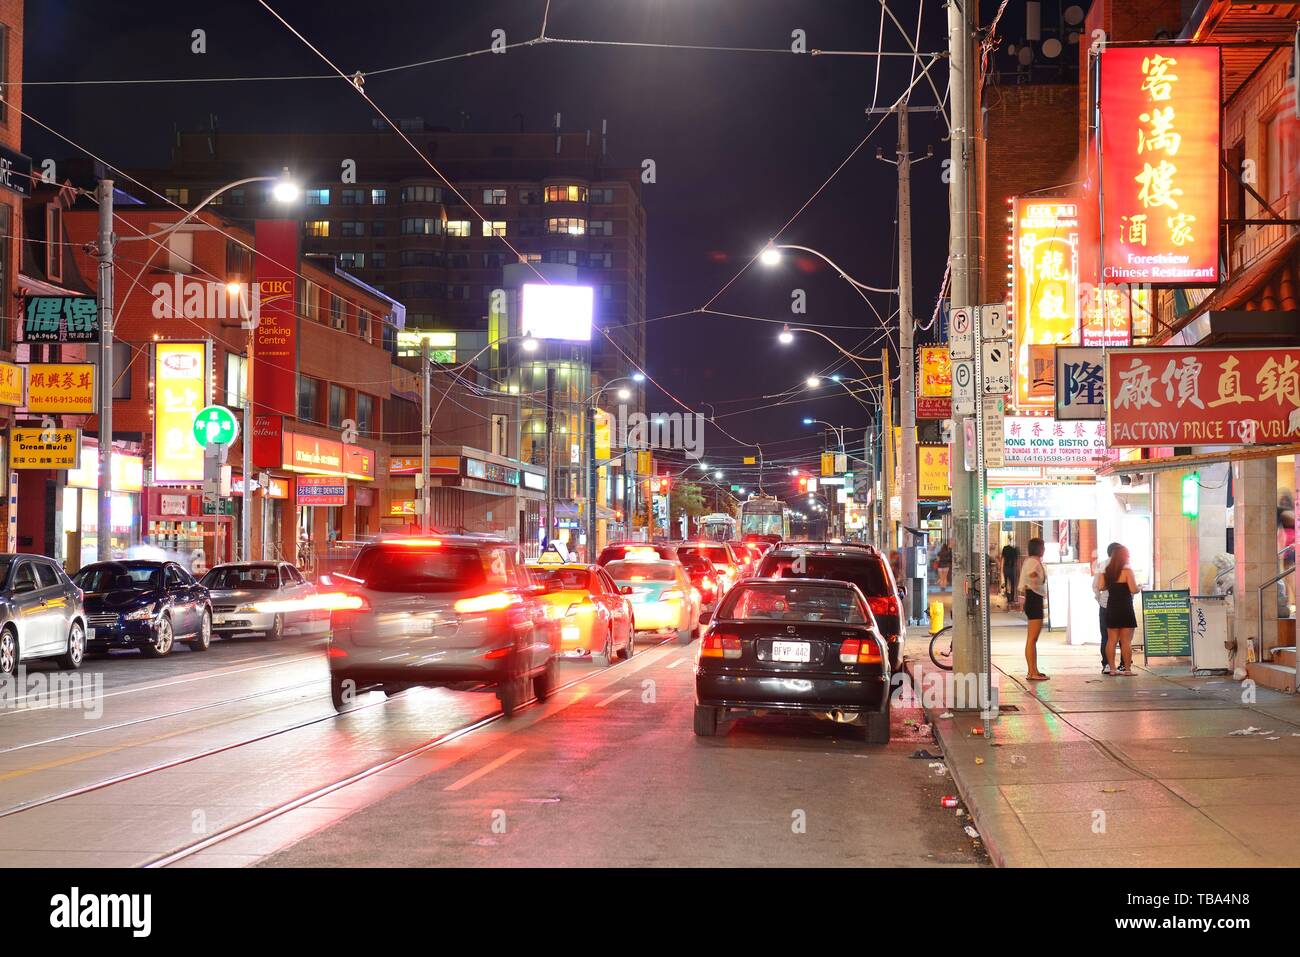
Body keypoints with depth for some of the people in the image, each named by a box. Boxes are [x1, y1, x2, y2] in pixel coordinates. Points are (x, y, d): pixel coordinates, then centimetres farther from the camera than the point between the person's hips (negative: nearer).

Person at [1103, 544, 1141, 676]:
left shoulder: (1107, 571, 5)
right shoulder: (1127, 570, -11)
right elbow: (1134, 589, -16)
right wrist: (1140, 587, 5)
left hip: (1111, 608, 6)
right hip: (1125, 608, -6)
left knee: (1111, 640, 9)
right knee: (1126, 641, -2)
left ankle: (1112, 668, 9)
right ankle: (1127, 669, -3)